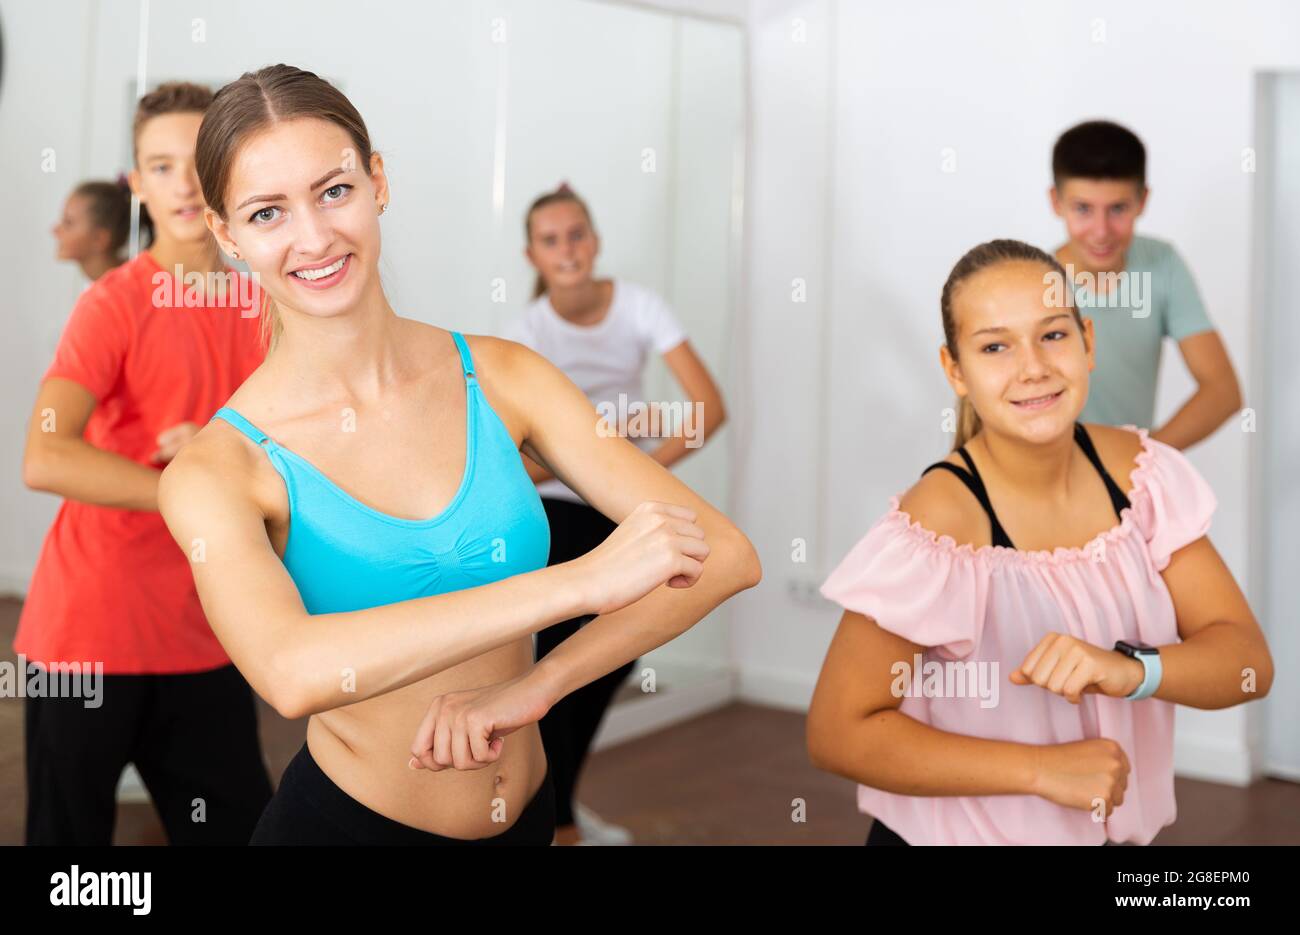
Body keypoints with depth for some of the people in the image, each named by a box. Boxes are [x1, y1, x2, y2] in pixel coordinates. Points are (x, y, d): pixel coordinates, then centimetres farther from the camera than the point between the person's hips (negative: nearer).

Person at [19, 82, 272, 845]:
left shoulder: (262, 309, 5)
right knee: (70, 831, 8)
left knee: (239, 826, 11)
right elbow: (44, 460, -24)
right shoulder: (115, 302, -11)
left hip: (204, 641, 5)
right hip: (90, 632, -5)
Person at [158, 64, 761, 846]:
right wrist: (584, 580, -35)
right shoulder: (217, 470, -16)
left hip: (529, 810, 3)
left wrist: (533, 686, -26)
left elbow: (724, 553, -14)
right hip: (344, 823, -3)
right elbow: (292, 671, -36)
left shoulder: (502, 377, -8)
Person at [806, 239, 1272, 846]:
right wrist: (1042, 768, -24)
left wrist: (1131, 668, -30)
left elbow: (1249, 660, -10)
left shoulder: (1137, 471, -10)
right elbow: (837, 733, -21)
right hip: (956, 832, -4)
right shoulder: (935, 526, -25)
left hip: (1118, 827, 5)